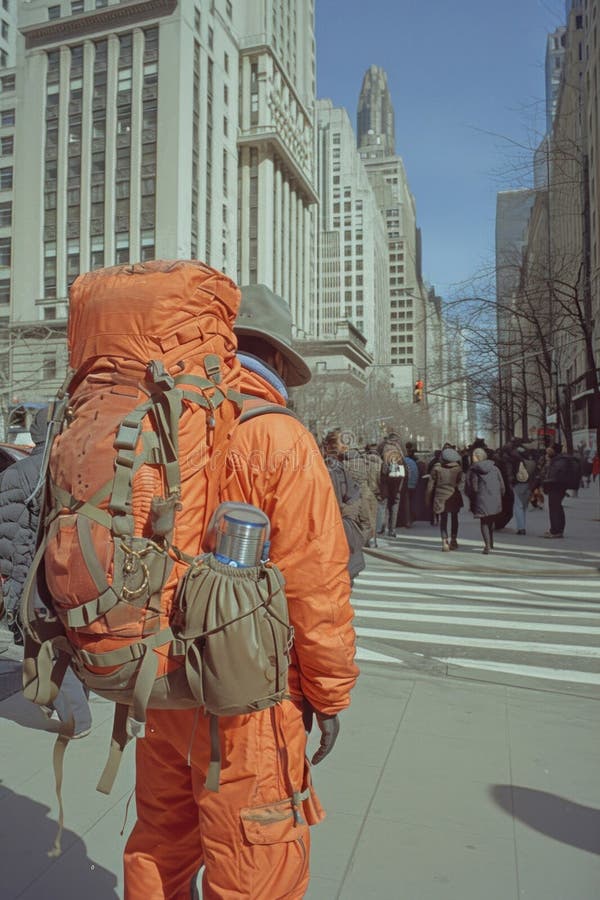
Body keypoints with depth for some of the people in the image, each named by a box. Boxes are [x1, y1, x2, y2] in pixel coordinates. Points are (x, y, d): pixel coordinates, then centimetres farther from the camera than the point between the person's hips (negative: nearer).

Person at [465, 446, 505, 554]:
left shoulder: (472, 470, -4)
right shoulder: (495, 468, 6)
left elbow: (469, 488, -5)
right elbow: (502, 486, 5)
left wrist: (472, 499, 12)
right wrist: (499, 498, 16)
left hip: (481, 501, -3)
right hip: (495, 500, 3)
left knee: (484, 522, 7)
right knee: (491, 521, 21)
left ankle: (487, 545, -6)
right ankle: (491, 544, 31)